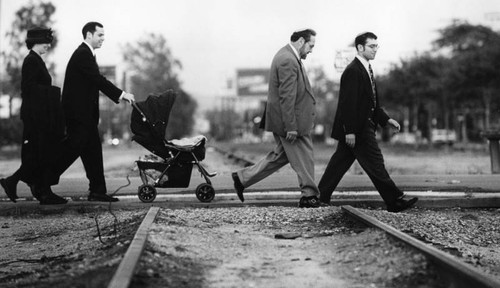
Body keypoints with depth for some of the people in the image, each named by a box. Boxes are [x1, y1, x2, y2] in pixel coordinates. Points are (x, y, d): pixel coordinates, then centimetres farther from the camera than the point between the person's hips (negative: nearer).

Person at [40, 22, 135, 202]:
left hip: (85, 113, 10)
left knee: (93, 151, 8)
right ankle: (43, 182, 2)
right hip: (78, 112, -10)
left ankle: (98, 191, 10)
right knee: (72, 149, -8)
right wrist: (121, 94, -19)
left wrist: (119, 95, 9)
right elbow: (98, 79, -21)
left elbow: (96, 81, 17)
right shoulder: (83, 54, -14)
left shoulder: (86, 54, 18)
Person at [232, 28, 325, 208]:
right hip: (290, 119, -11)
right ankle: (308, 196, 10)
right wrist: (291, 127, -23)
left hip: (280, 119, 11)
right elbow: (287, 96, -24)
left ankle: (242, 178, 20)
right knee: (303, 158, 0)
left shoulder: (286, 56, 13)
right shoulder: (288, 61, -20)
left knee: (281, 156, 17)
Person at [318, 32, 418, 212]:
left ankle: (320, 196, 19)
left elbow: (372, 103, 21)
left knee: (340, 163, 13)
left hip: (364, 125, 10)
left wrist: (386, 119, 16)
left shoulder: (365, 69, 16)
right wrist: (350, 131, -23)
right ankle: (394, 202, -1)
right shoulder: (353, 71, -16)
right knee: (375, 164, -5)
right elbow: (348, 103, -21)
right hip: (357, 128, -10)